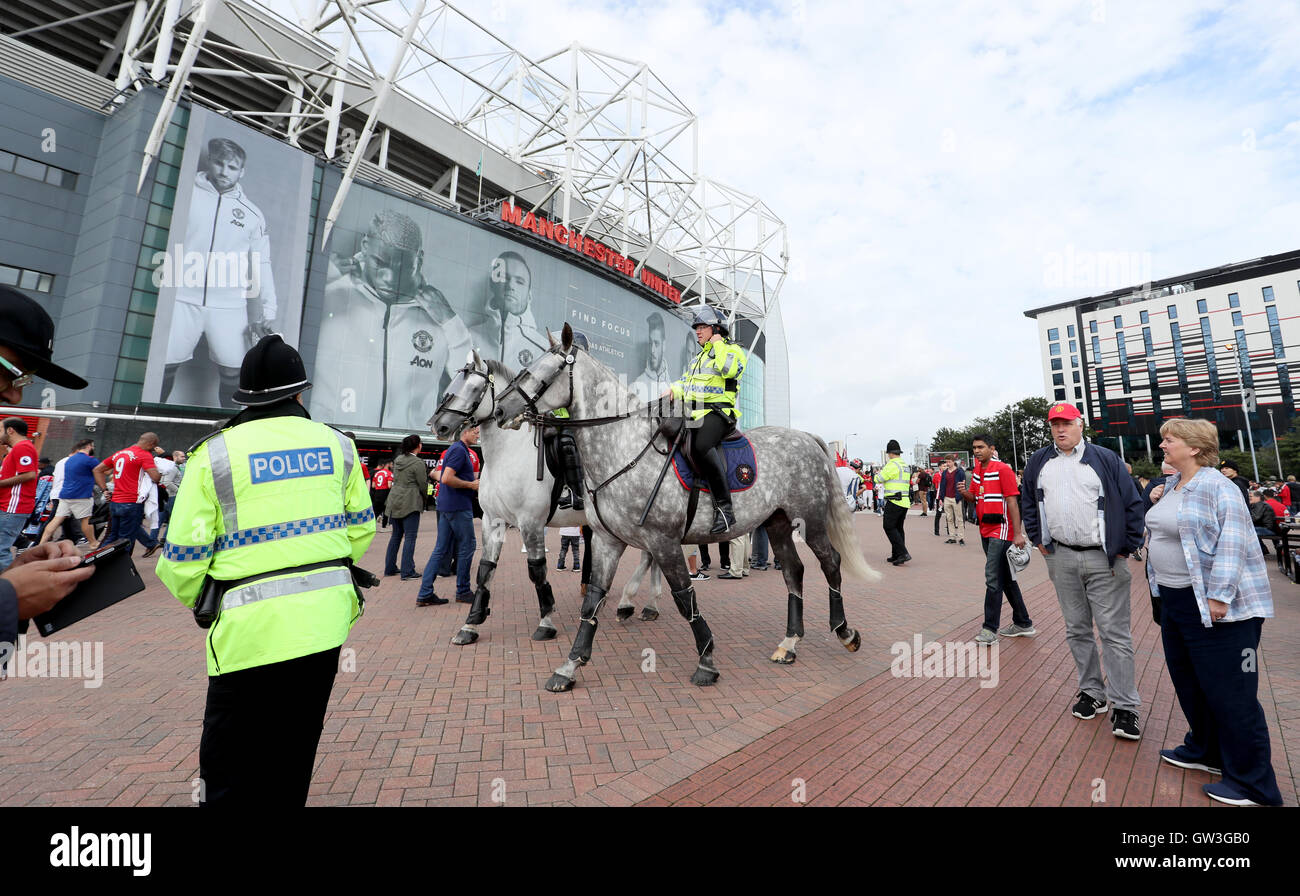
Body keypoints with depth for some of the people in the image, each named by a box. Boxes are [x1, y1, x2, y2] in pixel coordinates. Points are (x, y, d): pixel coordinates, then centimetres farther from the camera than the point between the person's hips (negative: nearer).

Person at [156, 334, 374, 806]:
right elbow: (361, 528, 10)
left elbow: (183, 559, -4)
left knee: (229, 773, 12)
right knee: (293, 762, 21)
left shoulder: (214, 454, -6)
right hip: (327, 621, 4)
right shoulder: (336, 445, 3)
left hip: (253, 628, -3)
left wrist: (195, 598, 18)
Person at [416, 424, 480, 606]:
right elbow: (447, 478, -23)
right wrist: (471, 485, -14)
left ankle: (425, 594, 10)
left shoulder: (456, 449, 19)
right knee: (467, 546, 1)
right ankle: (463, 591, 10)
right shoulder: (459, 450, -13)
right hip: (458, 506, -10)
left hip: (446, 505, 10)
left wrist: (475, 482, 15)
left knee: (441, 549, 9)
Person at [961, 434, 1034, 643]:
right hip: (985, 531, 8)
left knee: (993, 578, -8)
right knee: (1006, 578, 15)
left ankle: (990, 628, -1)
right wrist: (964, 492, -5)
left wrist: (1018, 534, -18)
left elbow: (1012, 501, -14)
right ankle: (1023, 624, 27)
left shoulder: (1002, 469, -10)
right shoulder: (976, 472, 13)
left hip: (1001, 530, -8)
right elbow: (974, 497, 19)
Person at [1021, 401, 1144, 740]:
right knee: (1077, 630, 12)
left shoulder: (1105, 459, -1)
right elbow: (1027, 502, 19)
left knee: (1115, 632, 1)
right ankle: (1092, 693, 26)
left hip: (1103, 559, -3)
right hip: (1061, 558, 3)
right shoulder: (1039, 462, 8)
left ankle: (1124, 706, 11)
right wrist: (1038, 539, 12)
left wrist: (1126, 548, -3)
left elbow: (1133, 503, 0)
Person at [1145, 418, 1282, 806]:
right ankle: (1205, 751, 36)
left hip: (1214, 605, -8)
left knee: (1229, 693, 1)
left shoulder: (1216, 487, -16)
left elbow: (1232, 544, -21)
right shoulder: (1170, 485, 9)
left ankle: (1253, 784, 17)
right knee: (1188, 682, 19)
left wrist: (1218, 597, -23)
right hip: (1174, 599, 8)